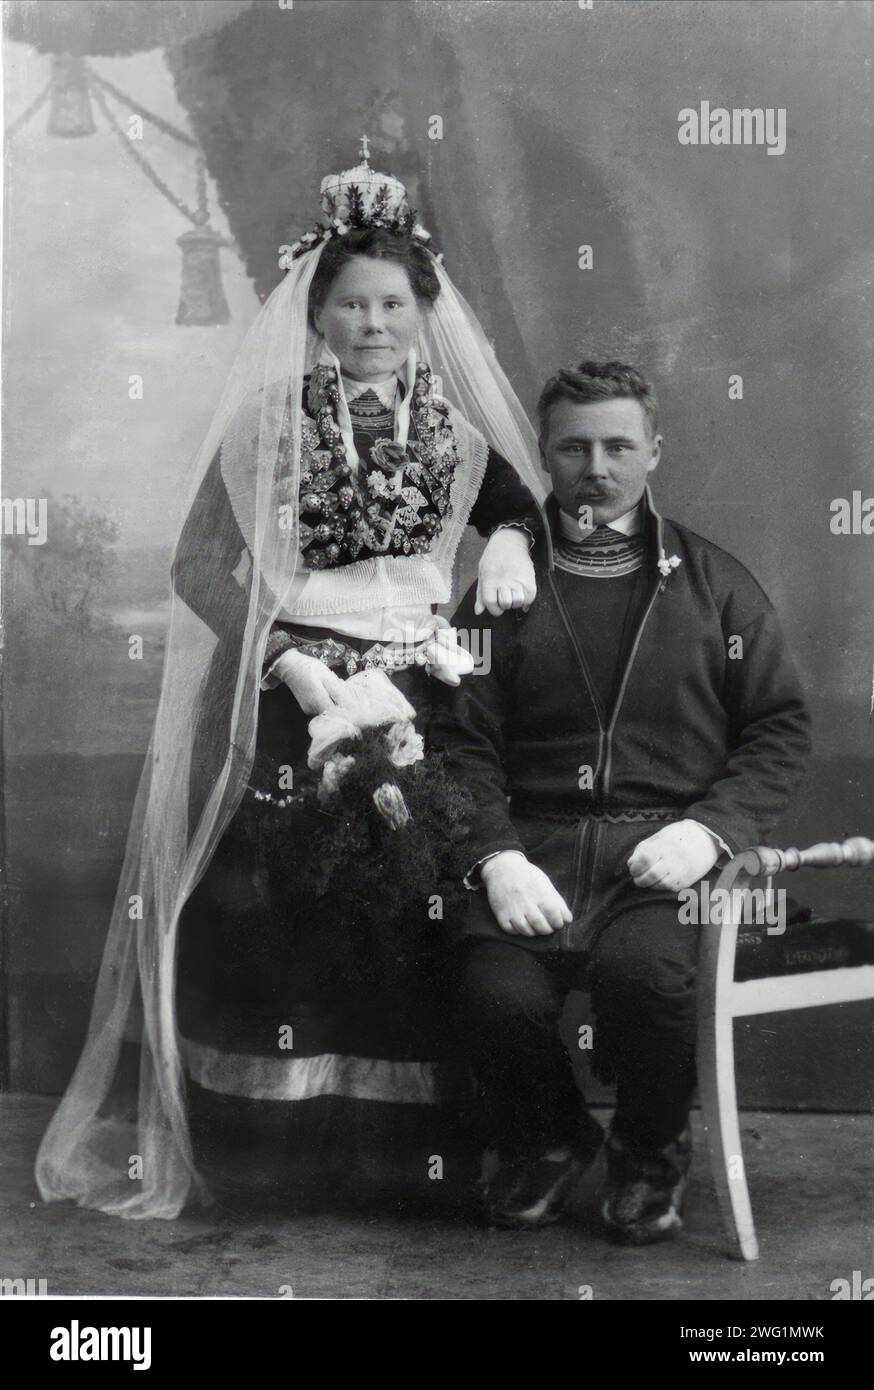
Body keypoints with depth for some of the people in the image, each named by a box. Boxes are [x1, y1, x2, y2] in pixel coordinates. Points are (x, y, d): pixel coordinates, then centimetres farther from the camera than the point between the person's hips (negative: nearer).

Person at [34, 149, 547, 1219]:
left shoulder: (454, 422, 11)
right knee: (273, 902, -11)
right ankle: (266, 1153, 4)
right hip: (287, 691, -2)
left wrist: (509, 543, -2)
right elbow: (208, 565, -3)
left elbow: (519, 504, 22)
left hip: (421, 690, 3)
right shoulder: (270, 420, 2)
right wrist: (295, 667, -14)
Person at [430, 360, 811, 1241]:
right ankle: (548, 1139, 12)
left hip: (667, 842, -1)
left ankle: (652, 1152, 3)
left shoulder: (713, 582, 14)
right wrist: (496, 854, -11)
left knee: (643, 969, -32)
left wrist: (710, 827, -9)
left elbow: (779, 729, 9)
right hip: (537, 845, 1)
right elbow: (463, 740, 7)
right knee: (496, 996, -26)